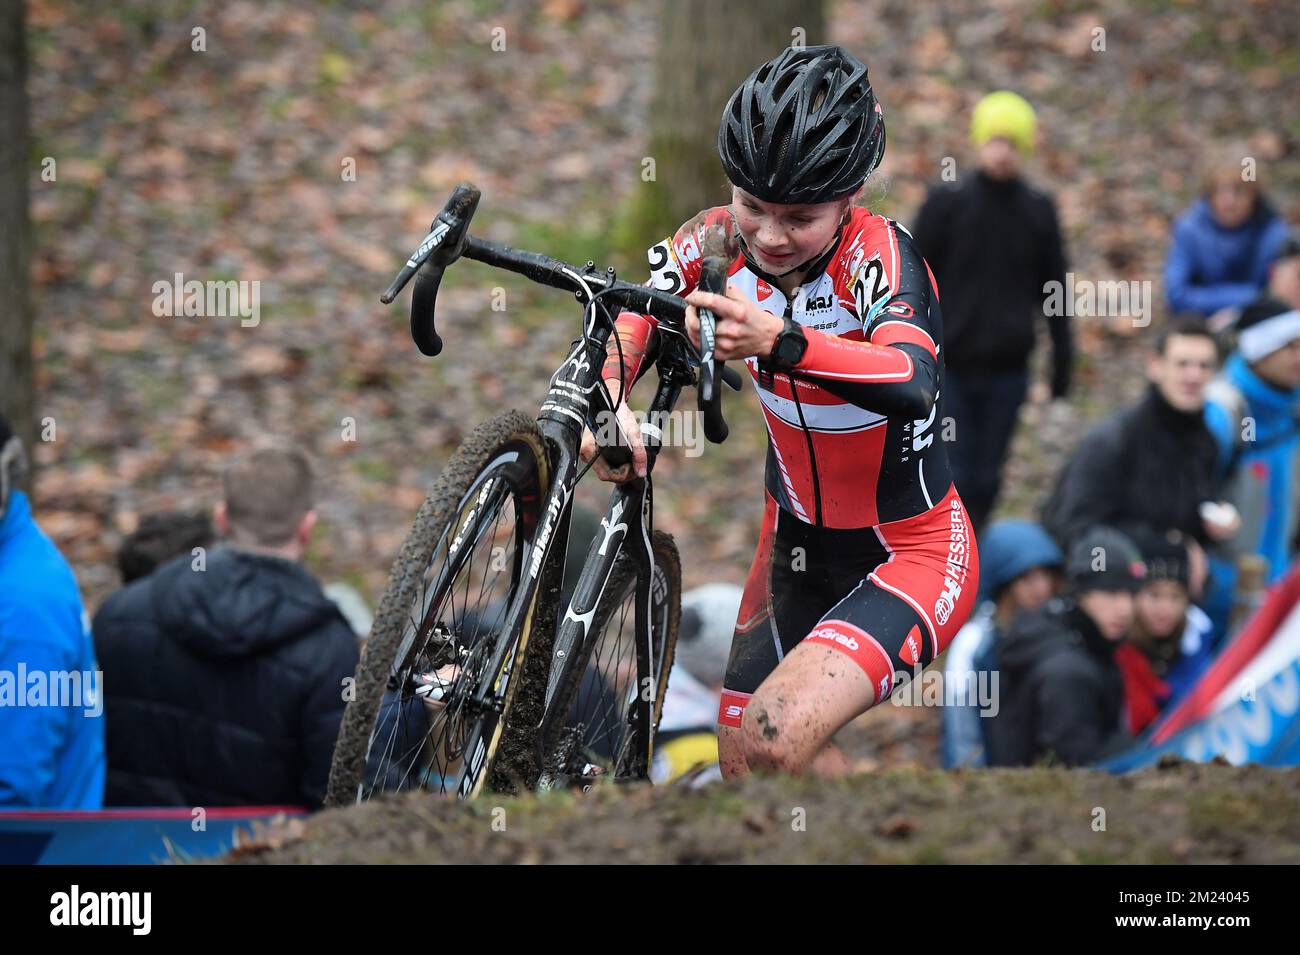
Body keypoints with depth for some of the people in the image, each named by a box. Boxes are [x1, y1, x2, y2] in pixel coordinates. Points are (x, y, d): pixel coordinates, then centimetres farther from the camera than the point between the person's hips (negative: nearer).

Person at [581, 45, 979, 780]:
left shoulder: (876, 253, -27)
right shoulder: (720, 243, -11)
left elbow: (915, 383, -46)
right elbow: (626, 328, -23)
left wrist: (777, 341, -62)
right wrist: (609, 402, -46)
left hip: (912, 554, -7)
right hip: (798, 546, 7)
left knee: (777, 738, -28)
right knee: (742, 767, 15)